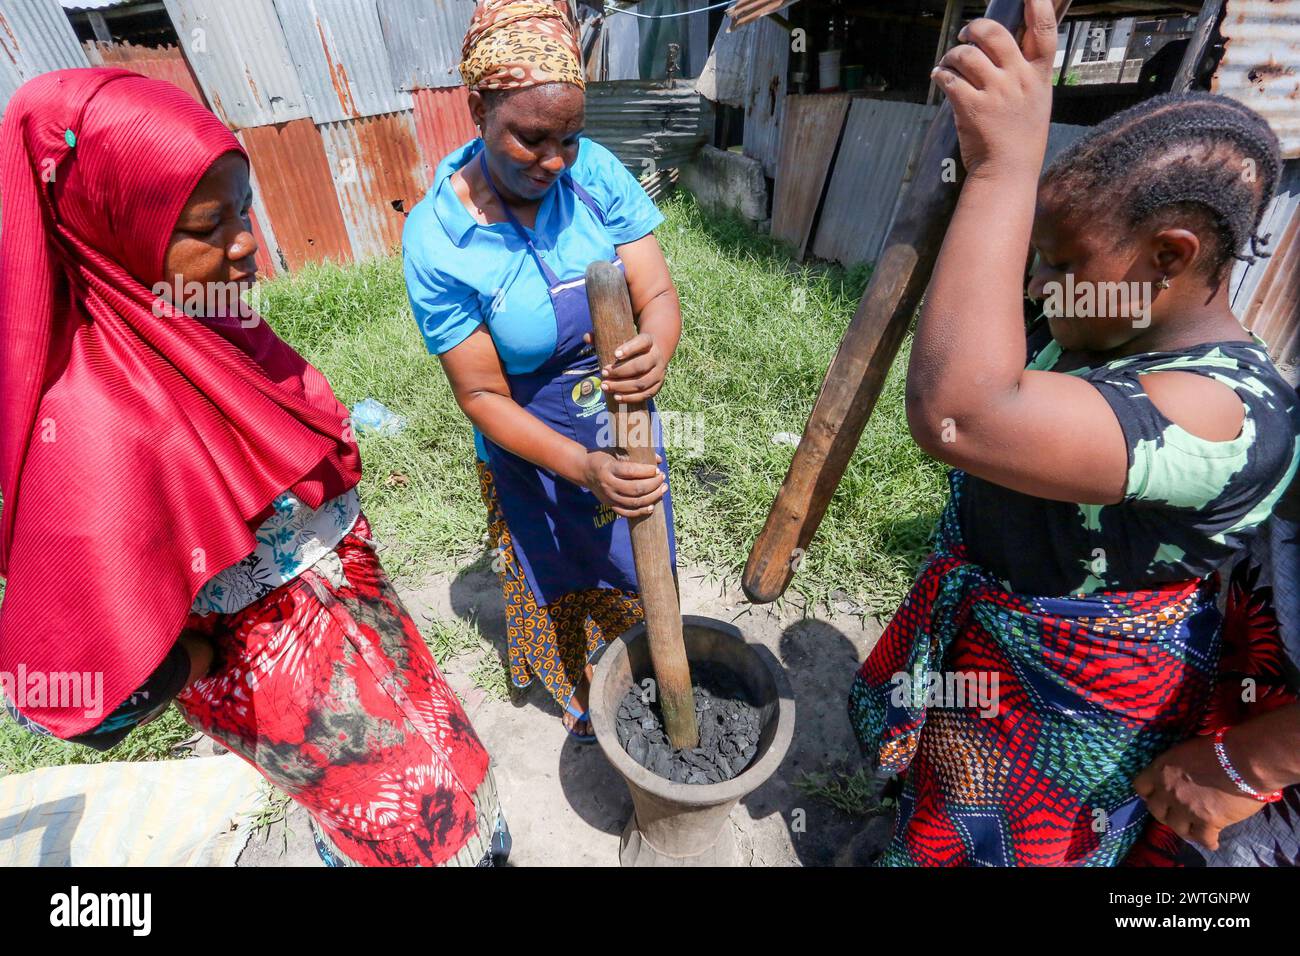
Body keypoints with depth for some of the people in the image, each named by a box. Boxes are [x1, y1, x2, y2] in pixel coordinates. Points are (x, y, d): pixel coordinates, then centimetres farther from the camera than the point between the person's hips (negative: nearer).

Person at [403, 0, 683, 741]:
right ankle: (583, 699, 55)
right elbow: (483, 396, -19)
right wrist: (583, 467, -33)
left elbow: (659, 294, -15)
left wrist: (655, 351, -40)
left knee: (639, 573, 25)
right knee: (567, 589, 21)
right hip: (533, 452, -3)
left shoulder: (594, 170, -13)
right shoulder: (437, 238, -21)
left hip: (626, 432, 4)